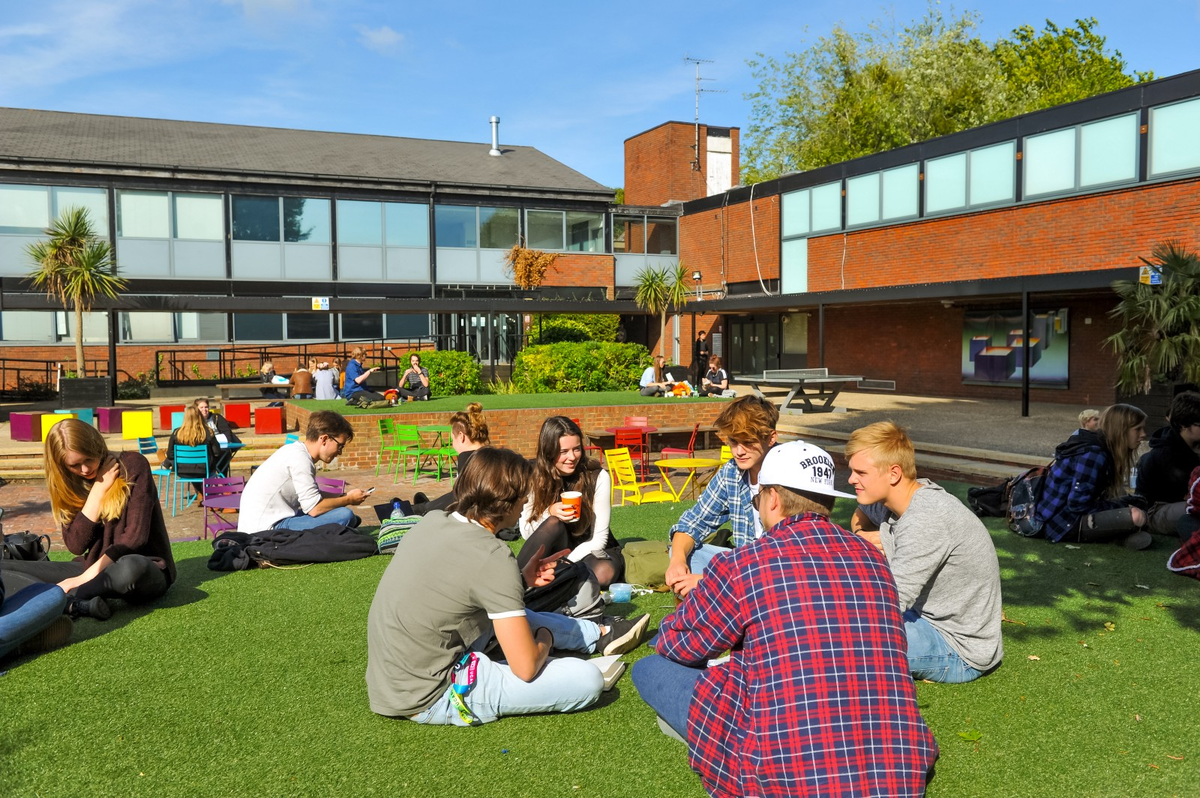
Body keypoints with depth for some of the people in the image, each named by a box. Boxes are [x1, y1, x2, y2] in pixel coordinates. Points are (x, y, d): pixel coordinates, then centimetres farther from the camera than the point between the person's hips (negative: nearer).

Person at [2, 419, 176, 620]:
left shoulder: (131, 465, -9)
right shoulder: (70, 484, 4)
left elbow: (135, 536, -15)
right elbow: (76, 545, -7)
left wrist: (86, 577, -19)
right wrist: (98, 490, -12)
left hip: (143, 569, -5)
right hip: (96, 570, 6)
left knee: (130, 568, -42)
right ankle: (80, 604, -28)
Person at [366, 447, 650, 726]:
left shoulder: (432, 521, -1)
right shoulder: (493, 557, -23)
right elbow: (526, 668, -20)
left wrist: (521, 579, 10)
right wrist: (545, 637, 2)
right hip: (429, 700, -9)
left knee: (519, 615, 27)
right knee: (588, 679, -10)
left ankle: (602, 633, 42)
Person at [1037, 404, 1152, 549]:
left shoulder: (1099, 449, 10)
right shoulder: (1093, 454, -19)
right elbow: (1078, 504, -21)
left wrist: (1130, 501, 2)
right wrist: (1122, 506, -12)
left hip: (1071, 514, 10)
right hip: (1064, 522, -10)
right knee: (1135, 516, -26)